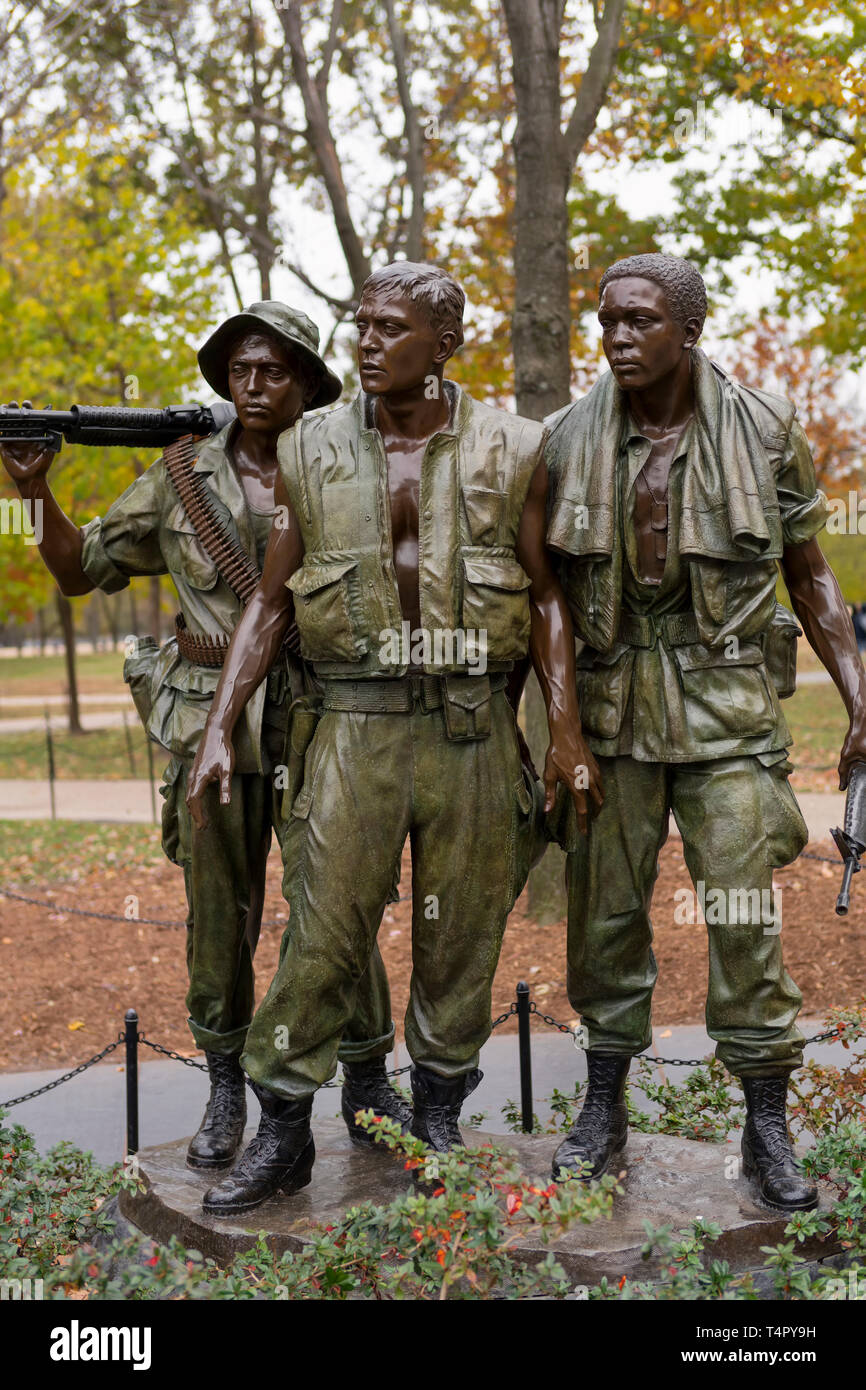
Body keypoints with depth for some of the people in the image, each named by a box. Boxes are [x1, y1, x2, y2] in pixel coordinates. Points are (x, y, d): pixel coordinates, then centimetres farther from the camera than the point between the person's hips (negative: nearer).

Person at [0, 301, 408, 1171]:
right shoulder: (181, 479, 7)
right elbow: (79, 569, 9)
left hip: (318, 718, -1)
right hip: (209, 721, 1)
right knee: (218, 915, 7)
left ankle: (368, 1086, 19)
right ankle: (226, 1091, 23)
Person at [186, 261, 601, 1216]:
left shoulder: (509, 450, 3)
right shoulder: (310, 453, 5)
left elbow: (546, 596, 5)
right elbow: (269, 602, 8)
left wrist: (566, 727, -3)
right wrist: (219, 728, 1)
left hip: (473, 724, 0)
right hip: (357, 722, 0)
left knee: (459, 939, 8)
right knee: (321, 933, -3)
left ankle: (437, 1126, 25)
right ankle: (282, 1134, 12)